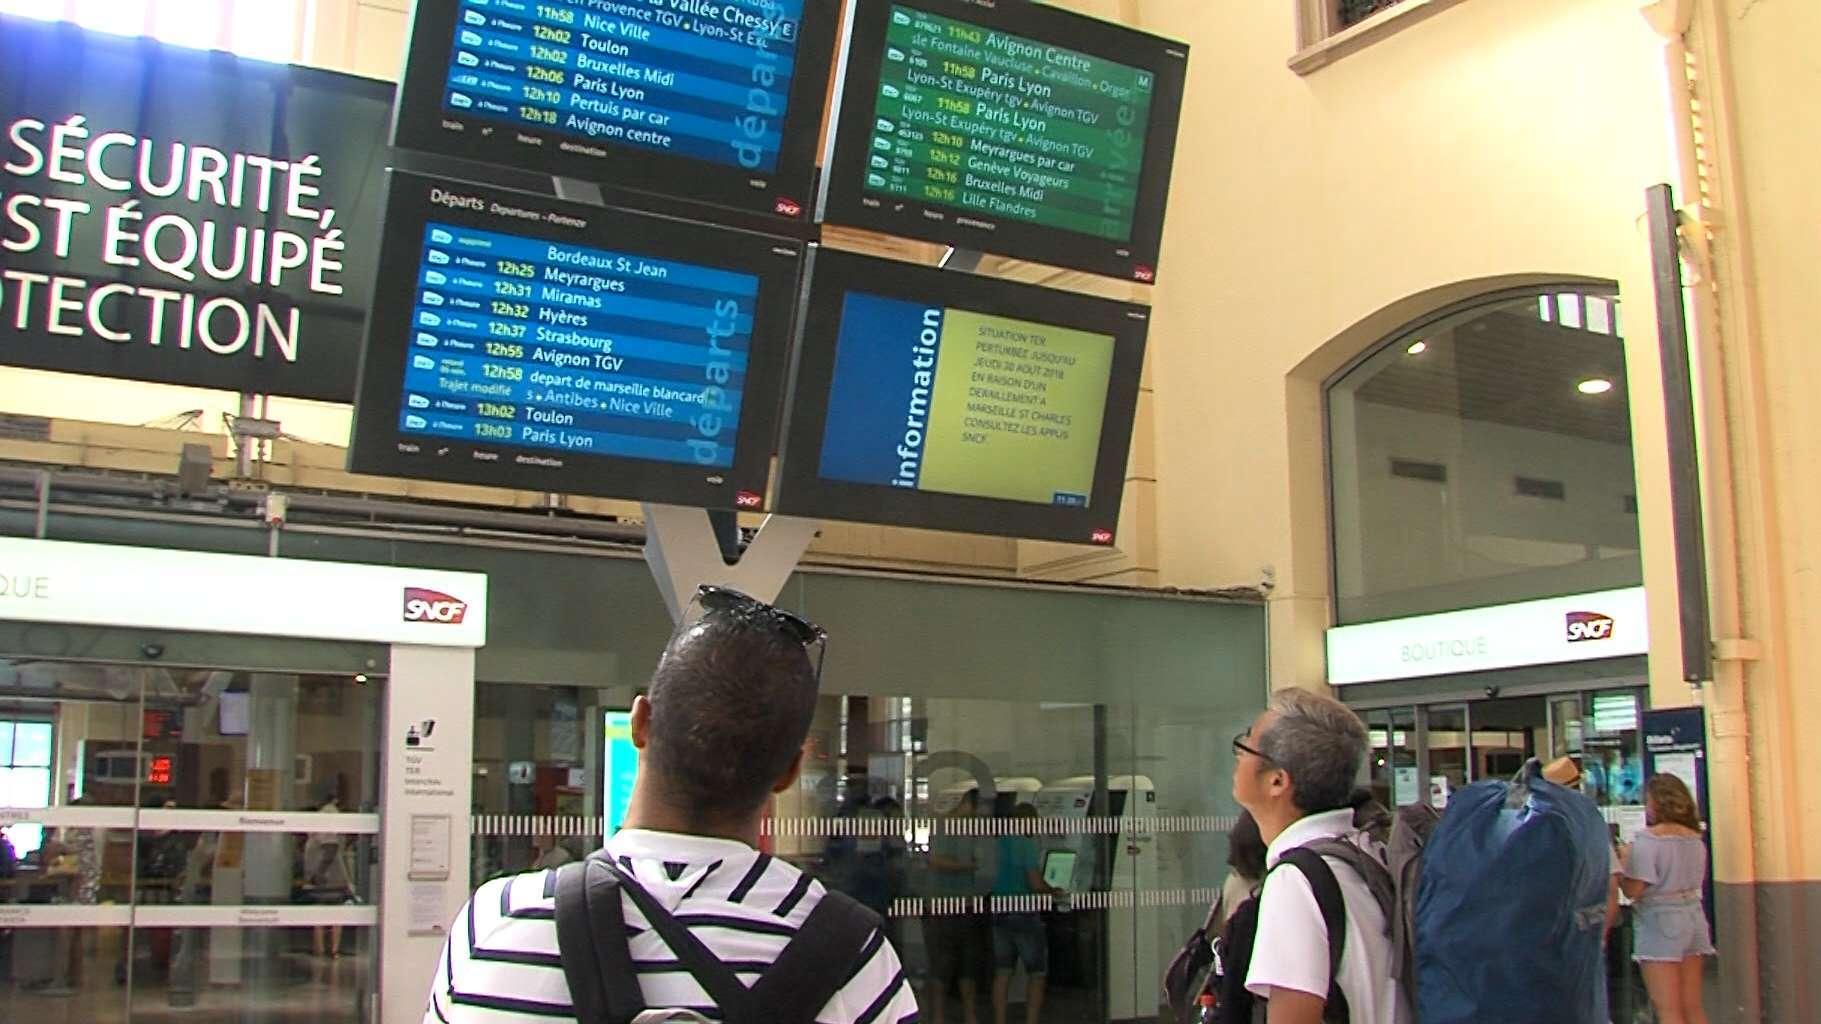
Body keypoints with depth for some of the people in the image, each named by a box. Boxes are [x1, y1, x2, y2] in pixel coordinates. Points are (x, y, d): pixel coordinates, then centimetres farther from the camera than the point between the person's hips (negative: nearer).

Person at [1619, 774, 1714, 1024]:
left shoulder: (1648, 839, -15)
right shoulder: (1695, 839, 7)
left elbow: (1633, 890, -18)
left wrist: (1623, 861, 1)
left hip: (1659, 921, -7)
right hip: (1692, 916, 7)